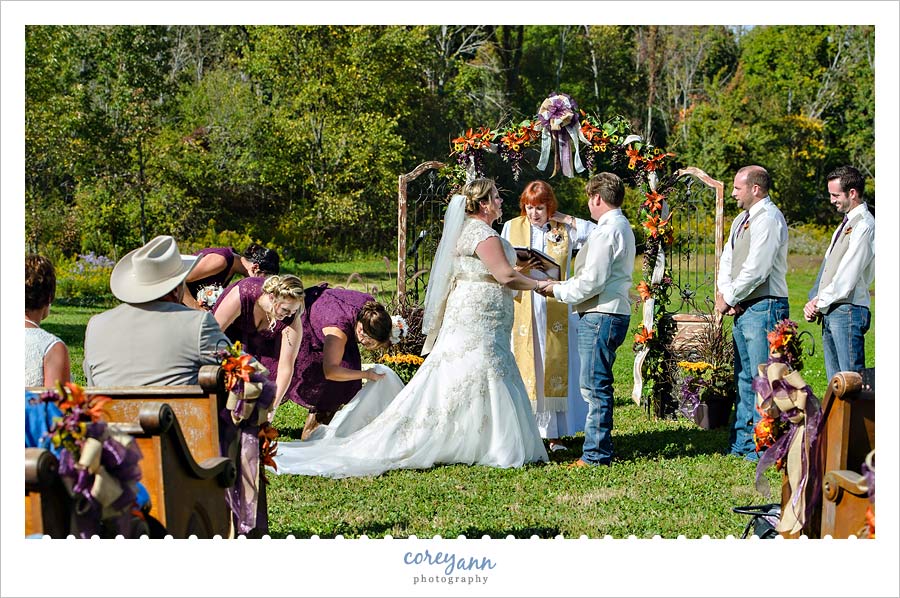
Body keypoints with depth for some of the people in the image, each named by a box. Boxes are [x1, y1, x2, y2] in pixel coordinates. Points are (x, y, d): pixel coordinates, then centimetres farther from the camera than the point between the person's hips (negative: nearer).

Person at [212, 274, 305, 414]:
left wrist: (273, 407, -35)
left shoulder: (291, 320, -35)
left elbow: (286, 368, -32)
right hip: (232, 331, -1)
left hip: (265, 341, 1)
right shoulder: (241, 295, -40)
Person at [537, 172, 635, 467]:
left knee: (594, 386, -7)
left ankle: (596, 454, -4)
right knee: (596, 386, 15)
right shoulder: (622, 227, 18)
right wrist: (564, 285, 15)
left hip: (601, 314, -11)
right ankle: (598, 450, 20)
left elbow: (592, 282, -18)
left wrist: (557, 290, -6)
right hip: (613, 311, 11)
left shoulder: (606, 231, -15)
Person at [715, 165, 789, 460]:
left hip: (764, 308, -10)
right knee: (744, 378, 15)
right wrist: (724, 292, -1)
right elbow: (727, 260, 17)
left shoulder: (768, 219, -14)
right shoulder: (742, 219, 17)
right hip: (743, 310, 10)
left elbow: (756, 270, -20)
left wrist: (728, 299, -10)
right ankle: (742, 442, 22)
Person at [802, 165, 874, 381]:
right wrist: (815, 302, 4)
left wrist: (819, 304, -8)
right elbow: (828, 267, 17)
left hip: (847, 313, -10)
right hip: (830, 313, 10)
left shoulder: (863, 226, -13)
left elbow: (847, 278, -17)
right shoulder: (846, 223, 18)